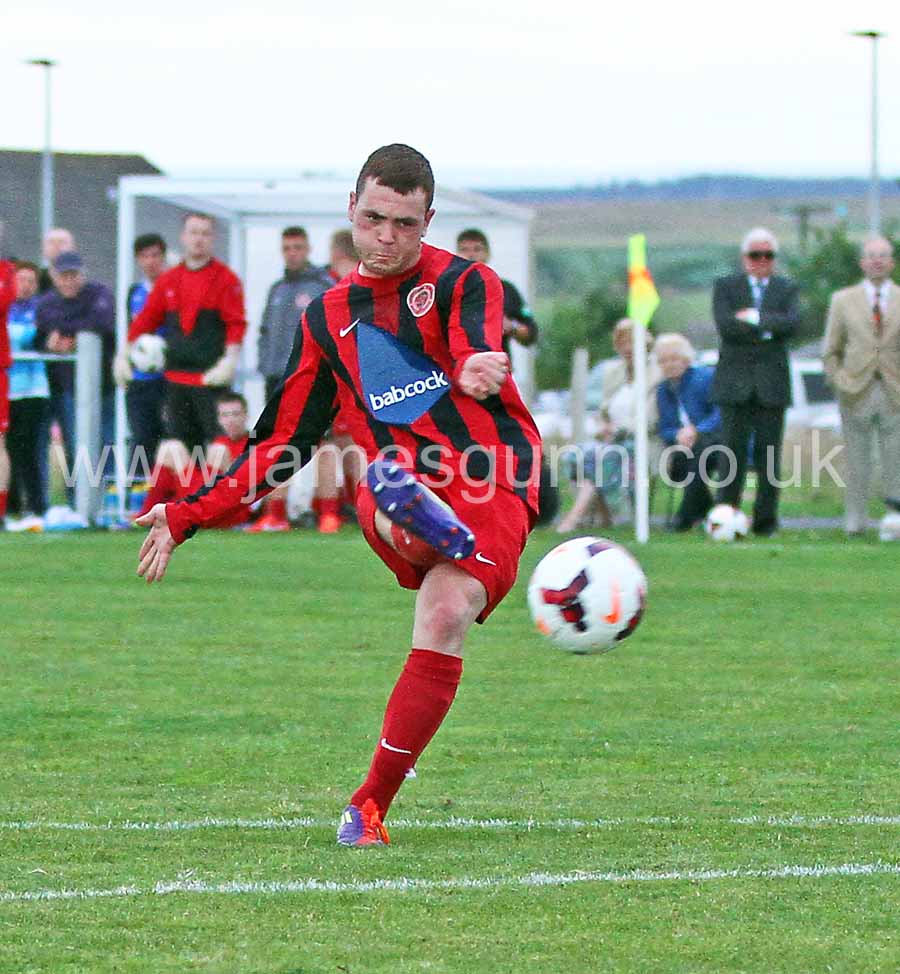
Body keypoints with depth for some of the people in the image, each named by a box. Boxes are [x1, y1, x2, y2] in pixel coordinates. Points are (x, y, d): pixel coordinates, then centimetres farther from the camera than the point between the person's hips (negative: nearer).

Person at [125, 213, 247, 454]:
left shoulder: (225, 279, -1)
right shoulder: (168, 281, 14)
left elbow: (236, 324, -7)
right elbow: (146, 319, 19)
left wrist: (230, 360, -19)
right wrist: (125, 353, 14)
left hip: (211, 377, -5)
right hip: (176, 377, 5)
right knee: (179, 441, 7)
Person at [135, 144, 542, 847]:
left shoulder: (465, 284, 7)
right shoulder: (329, 319, 19)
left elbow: (477, 355, -18)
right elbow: (285, 441, 26)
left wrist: (476, 373, -44)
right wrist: (187, 516, 22)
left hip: (494, 495, -4)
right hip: (405, 482, 4)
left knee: (444, 619, -26)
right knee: (389, 479, -34)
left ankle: (370, 806, -17)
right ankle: (421, 524, -70)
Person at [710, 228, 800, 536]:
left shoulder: (787, 289, 13)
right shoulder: (725, 287, 9)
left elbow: (793, 322, -6)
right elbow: (725, 325, -8)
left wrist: (755, 318, -10)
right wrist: (768, 330, -7)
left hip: (772, 383, 1)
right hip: (735, 382, -1)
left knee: (769, 453, 0)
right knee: (733, 449, -7)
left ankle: (765, 519, 3)